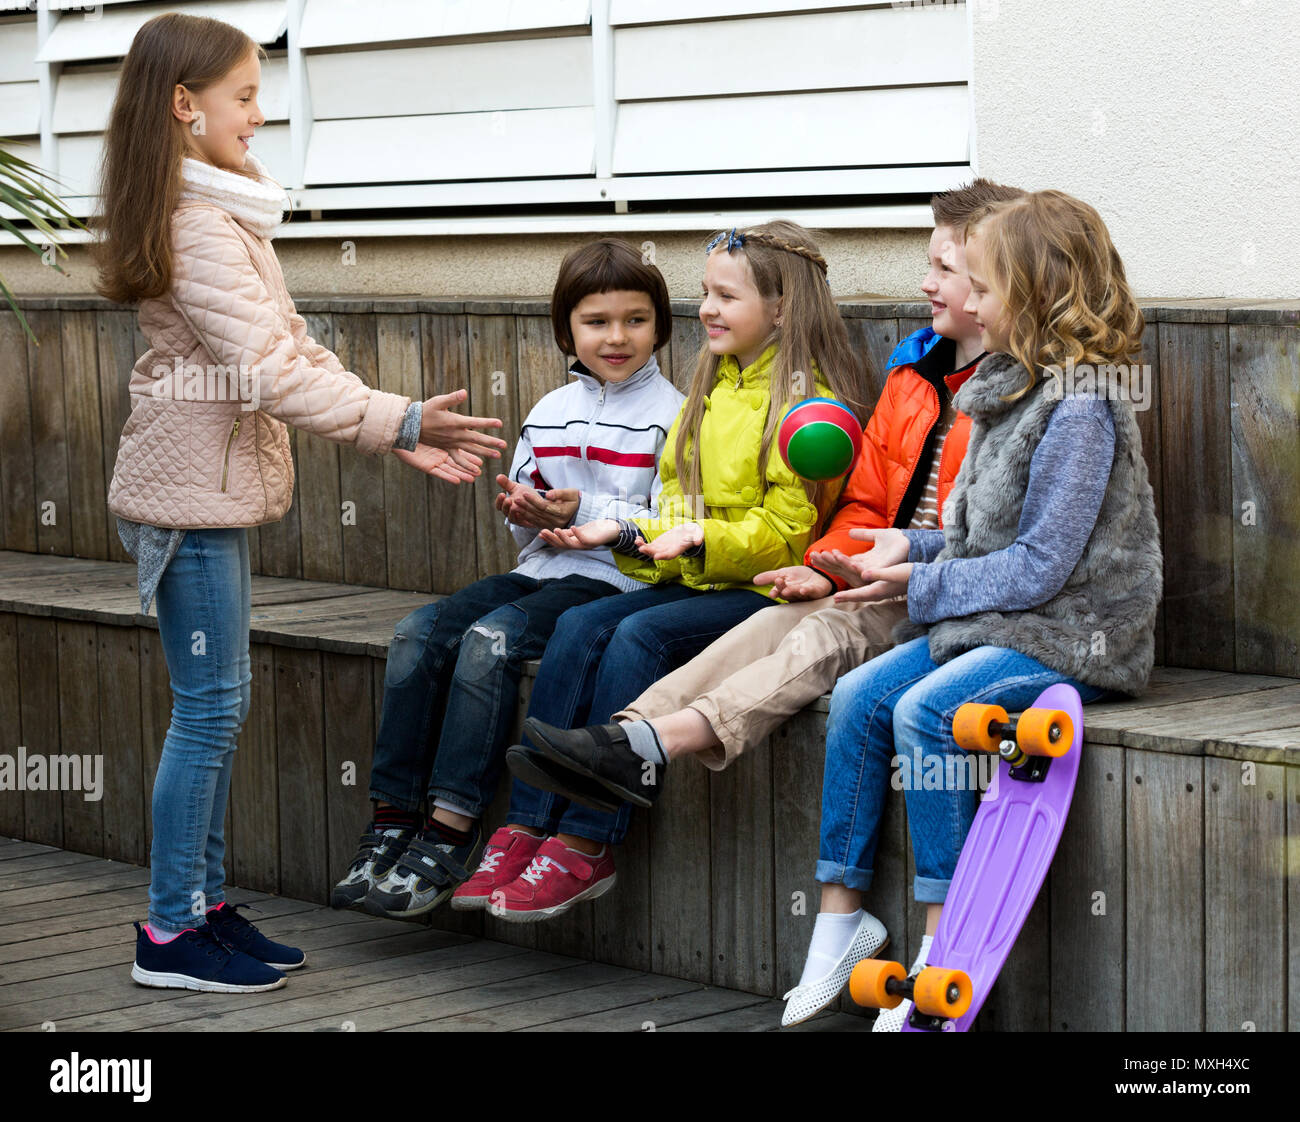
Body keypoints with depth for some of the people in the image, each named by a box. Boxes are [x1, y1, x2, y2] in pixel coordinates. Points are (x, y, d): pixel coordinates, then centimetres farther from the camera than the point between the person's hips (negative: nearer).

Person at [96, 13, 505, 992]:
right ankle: (171, 934, 1)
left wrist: (396, 433, 6)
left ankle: (205, 904, 20)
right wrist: (397, 422, -21)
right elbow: (270, 370, -23)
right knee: (211, 705, -5)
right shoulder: (196, 225, -18)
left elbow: (292, 352, 14)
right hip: (190, 490, -10)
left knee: (218, 705, 12)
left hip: (221, 489, 10)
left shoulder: (230, 212, 14)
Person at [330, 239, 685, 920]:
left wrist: (583, 513, -19)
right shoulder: (549, 412, 18)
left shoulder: (670, 415, -3)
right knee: (419, 633, -15)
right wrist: (521, 514, -2)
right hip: (541, 570, 7)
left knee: (491, 639, -30)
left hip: (613, 581, -7)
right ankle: (392, 821, -15)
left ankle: (449, 834, -29)